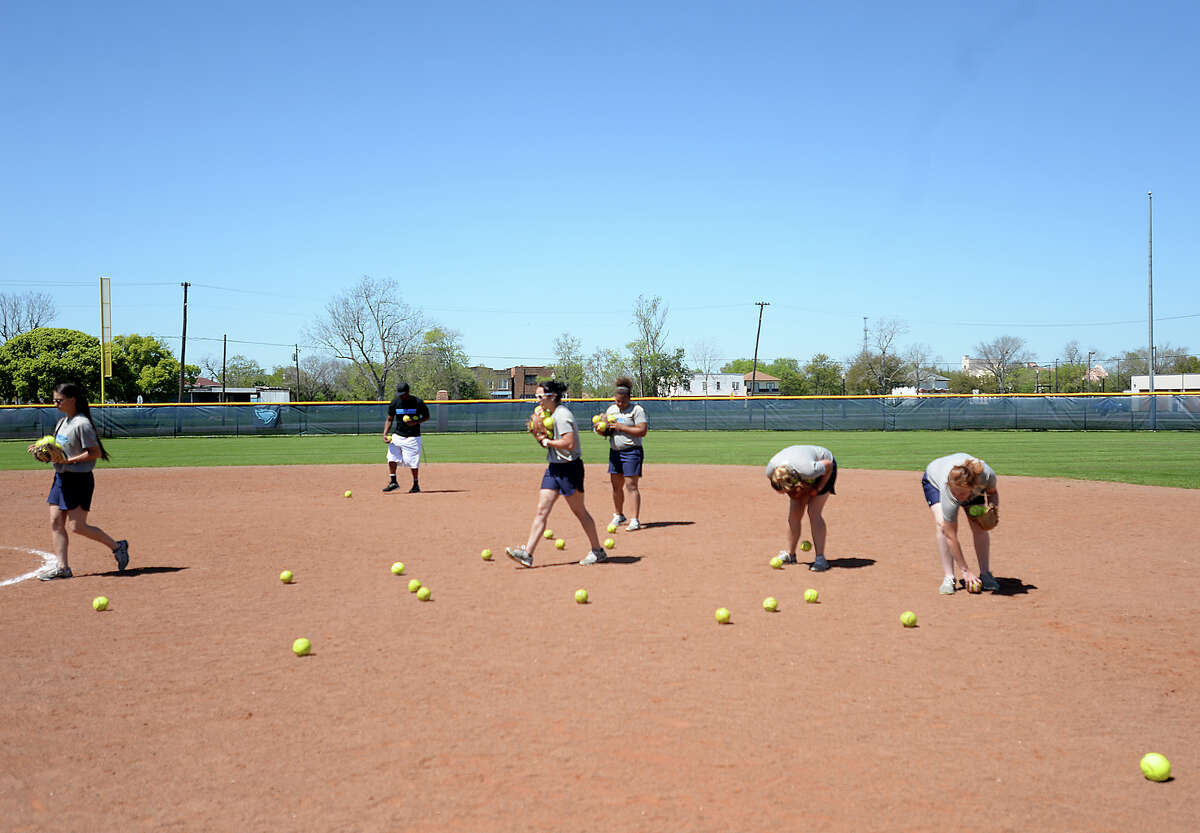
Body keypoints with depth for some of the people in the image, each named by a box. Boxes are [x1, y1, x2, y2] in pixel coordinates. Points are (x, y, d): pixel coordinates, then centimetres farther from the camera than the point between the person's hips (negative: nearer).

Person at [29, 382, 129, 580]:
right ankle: (62, 566, 8)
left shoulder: (82, 424, -16)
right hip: (61, 478, 9)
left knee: (76, 526, -8)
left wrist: (69, 460, -22)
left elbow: (96, 453, -18)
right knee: (56, 523, 4)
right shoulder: (62, 421, 12)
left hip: (79, 480, -9)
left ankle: (117, 546, 8)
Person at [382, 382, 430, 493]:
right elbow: (389, 420, 8)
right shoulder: (394, 403, 1)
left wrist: (416, 422, -16)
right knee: (391, 457, -7)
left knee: (412, 461, -2)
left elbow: (426, 416, 2)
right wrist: (385, 434, -5)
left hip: (412, 437, -4)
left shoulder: (418, 402, -8)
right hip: (397, 435, 4)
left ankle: (416, 485, 13)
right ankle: (393, 482, 5)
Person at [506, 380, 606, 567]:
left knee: (580, 511, 3)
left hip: (569, 468, -9)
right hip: (553, 468, 9)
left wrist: (548, 442, -15)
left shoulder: (562, 415, -17)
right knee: (541, 511, 1)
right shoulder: (550, 414, 13)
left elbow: (569, 443, -26)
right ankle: (527, 553, -3)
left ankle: (598, 551, 17)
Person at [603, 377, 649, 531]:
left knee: (631, 485, -10)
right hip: (615, 452, 6)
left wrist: (621, 427, -18)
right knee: (616, 485, 9)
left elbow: (642, 431, -16)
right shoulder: (611, 409, 13)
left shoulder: (637, 410, -6)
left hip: (631, 452, -6)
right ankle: (618, 515, 25)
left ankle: (635, 520, -9)